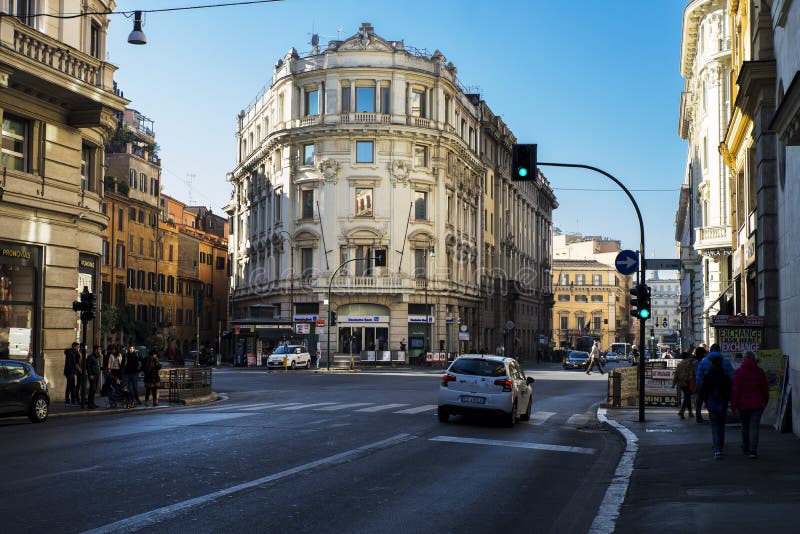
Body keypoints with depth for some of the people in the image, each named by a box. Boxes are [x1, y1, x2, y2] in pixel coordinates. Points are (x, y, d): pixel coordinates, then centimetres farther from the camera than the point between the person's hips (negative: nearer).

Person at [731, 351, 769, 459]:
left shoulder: (738, 372, -8)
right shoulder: (760, 372, 0)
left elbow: (735, 390, -9)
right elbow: (765, 389, 7)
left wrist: (733, 405, -3)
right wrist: (765, 402, 19)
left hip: (743, 404, -1)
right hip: (757, 404, 1)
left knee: (745, 426, 15)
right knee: (754, 427, -1)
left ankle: (746, 448, 27)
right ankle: (753, 451, -10)